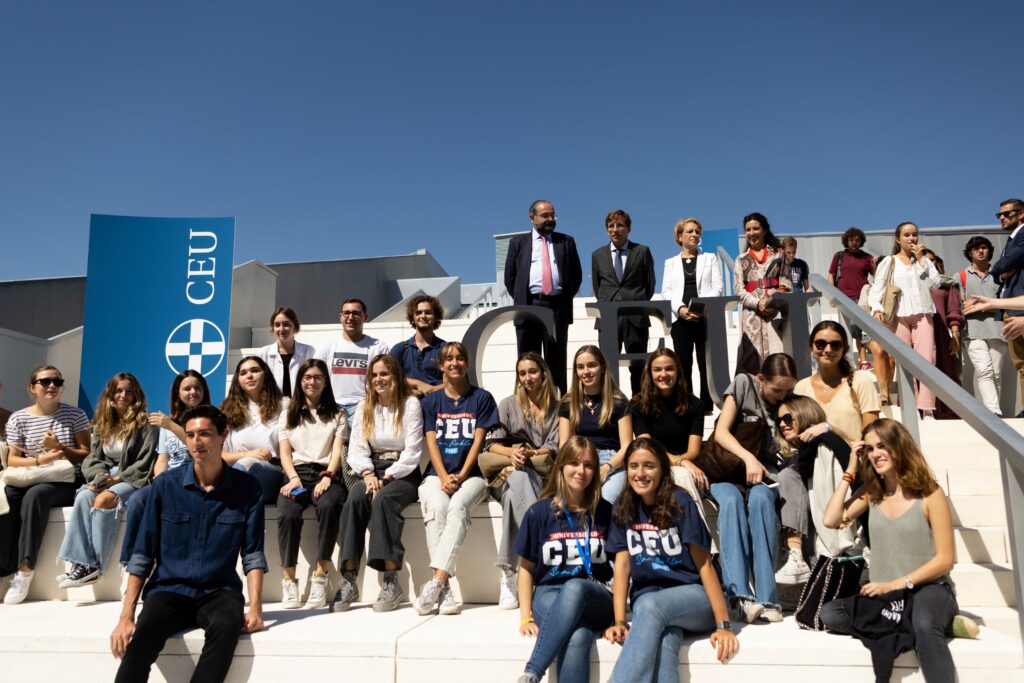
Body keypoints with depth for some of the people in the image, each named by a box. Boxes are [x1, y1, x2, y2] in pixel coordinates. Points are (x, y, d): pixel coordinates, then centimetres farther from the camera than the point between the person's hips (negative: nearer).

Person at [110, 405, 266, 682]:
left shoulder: (246, 487, 0)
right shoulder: (165, 484, 1)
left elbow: (252, 553, -1)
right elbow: (143, 554, 2)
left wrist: (255, 607, -14)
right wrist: (126, 616, -5)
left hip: (219, 591, 0)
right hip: (169, 589, 0)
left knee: (226, 625, -34)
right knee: (141, 638, -33)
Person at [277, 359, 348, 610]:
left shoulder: (337, 415, 19)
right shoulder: (288, 415, 22)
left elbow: (338, 450, 5)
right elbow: (285, 453, 11)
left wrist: (327, 477, -14)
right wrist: (294, 478, -9)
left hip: (326, 474, -1)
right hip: (297, 473, 1)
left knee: (328, 506, -37)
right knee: (287, 514, -33)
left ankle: (320, 577, -32)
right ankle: (288, 580, -26)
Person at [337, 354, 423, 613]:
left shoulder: (411, 404, 2)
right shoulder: (364, 407, 16)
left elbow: (412, 451, -7)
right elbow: (357, 448, 6)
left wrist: (387, 477, -16)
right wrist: (368, 474, -13)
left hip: (403, 472, -3)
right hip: (373, 470, 3)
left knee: (383, 499, -35)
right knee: (355, 498, -30)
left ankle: (391, 581, -35)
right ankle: (348, 580, -33)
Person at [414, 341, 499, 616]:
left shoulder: (482, 398, 9)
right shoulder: (431, 401, 14)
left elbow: (478, 441, 1)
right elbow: (431, 442, 4)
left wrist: (460, 476, -11)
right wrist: (444, 478, -12)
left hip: (471, 474, -1)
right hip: (438, 473, 1)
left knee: (458, 506, -34)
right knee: (436, 507, -32)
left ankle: (437, 582, -39)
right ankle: (444, 591, -36)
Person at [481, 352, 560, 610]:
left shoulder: (556, 408, 14)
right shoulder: (508, 405, 18)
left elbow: (554, 449, 2)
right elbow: (492, 444, 7)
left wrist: (527, 454, -16)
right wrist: (512, 452, -15)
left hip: (543, 477, -1)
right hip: (508, 477, 1)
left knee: (518, 478, -37)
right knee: (519, 478, -38)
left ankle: (509, 571, -41)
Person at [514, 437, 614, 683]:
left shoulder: (606, 512, 6)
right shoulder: (539, 512, 3)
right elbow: (526, 568, 8)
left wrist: (617, 613, -2)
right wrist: (526, 617, -3)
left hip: (594, 597, 1)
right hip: (549, 593, -1)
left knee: (574, 588, -39)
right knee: (577, 639, -38)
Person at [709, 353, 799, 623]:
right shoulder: (744, 384, 0)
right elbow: (721, 432, -6)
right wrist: (748, 458, -21)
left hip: (765, 469, 1)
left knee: (760, 498, -35)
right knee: (731, 500, -36)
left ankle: (766, 597, -37)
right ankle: (740, 594, -43)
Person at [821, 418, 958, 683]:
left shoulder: (929, 494, -4)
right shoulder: (872, 493, 10)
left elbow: (945, 560, -6)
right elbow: (831, 521, -3)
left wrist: (896, 584, -15)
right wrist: (850, 472, 1)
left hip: (928, 588, -5)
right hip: (883, 594, 6)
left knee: (925, 627, -41)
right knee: (830, 614, -23)